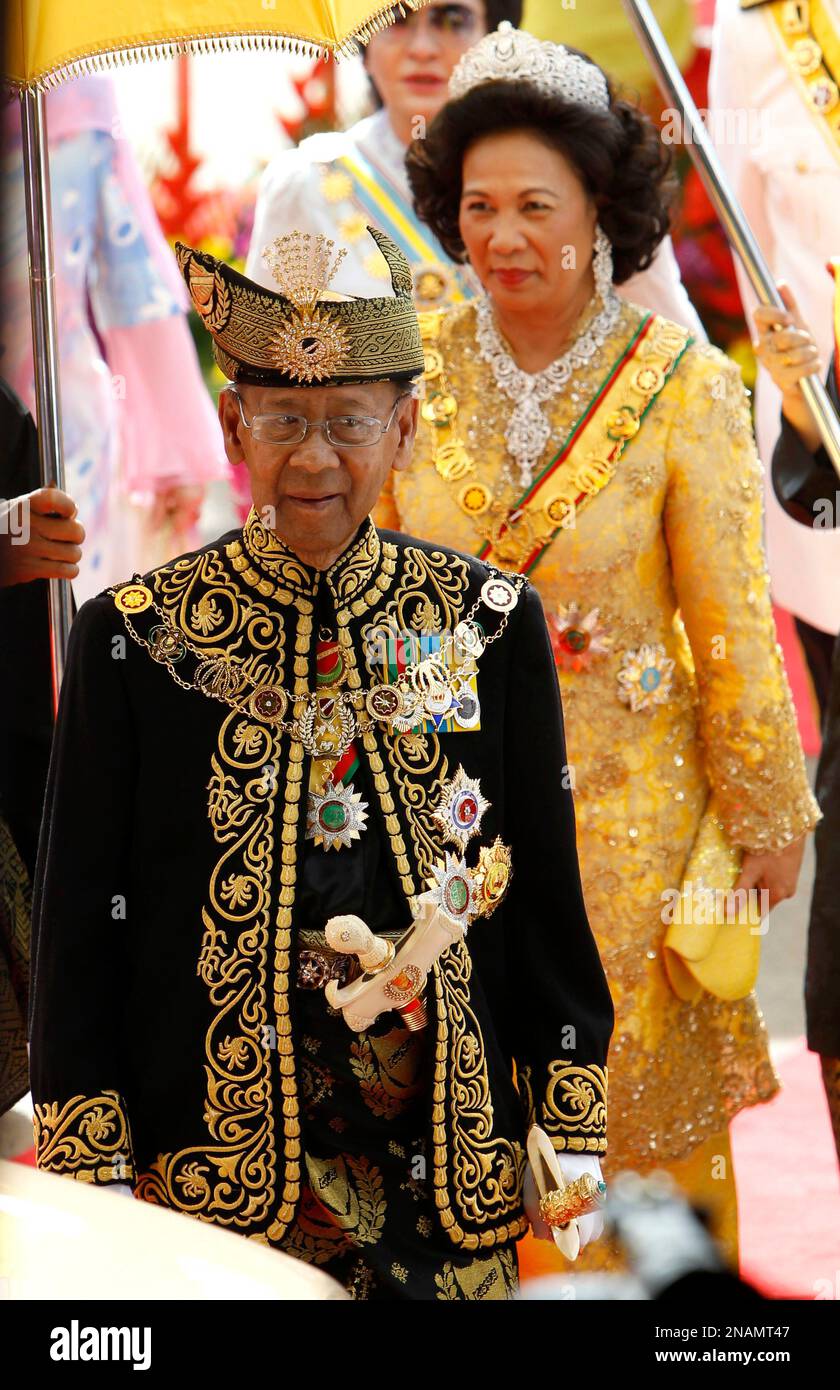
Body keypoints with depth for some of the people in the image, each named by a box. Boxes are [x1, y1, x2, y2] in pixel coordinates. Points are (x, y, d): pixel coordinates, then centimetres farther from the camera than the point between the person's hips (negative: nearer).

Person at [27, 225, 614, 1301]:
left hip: (446, 1162, 2)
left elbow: (547, 898, 8)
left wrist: (569, 1132, 6)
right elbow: (79, 926, 0)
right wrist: (90, 1175, -4)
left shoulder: (489, 624, 2)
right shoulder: (134, 638, -3)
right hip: (213, 1176, -2)